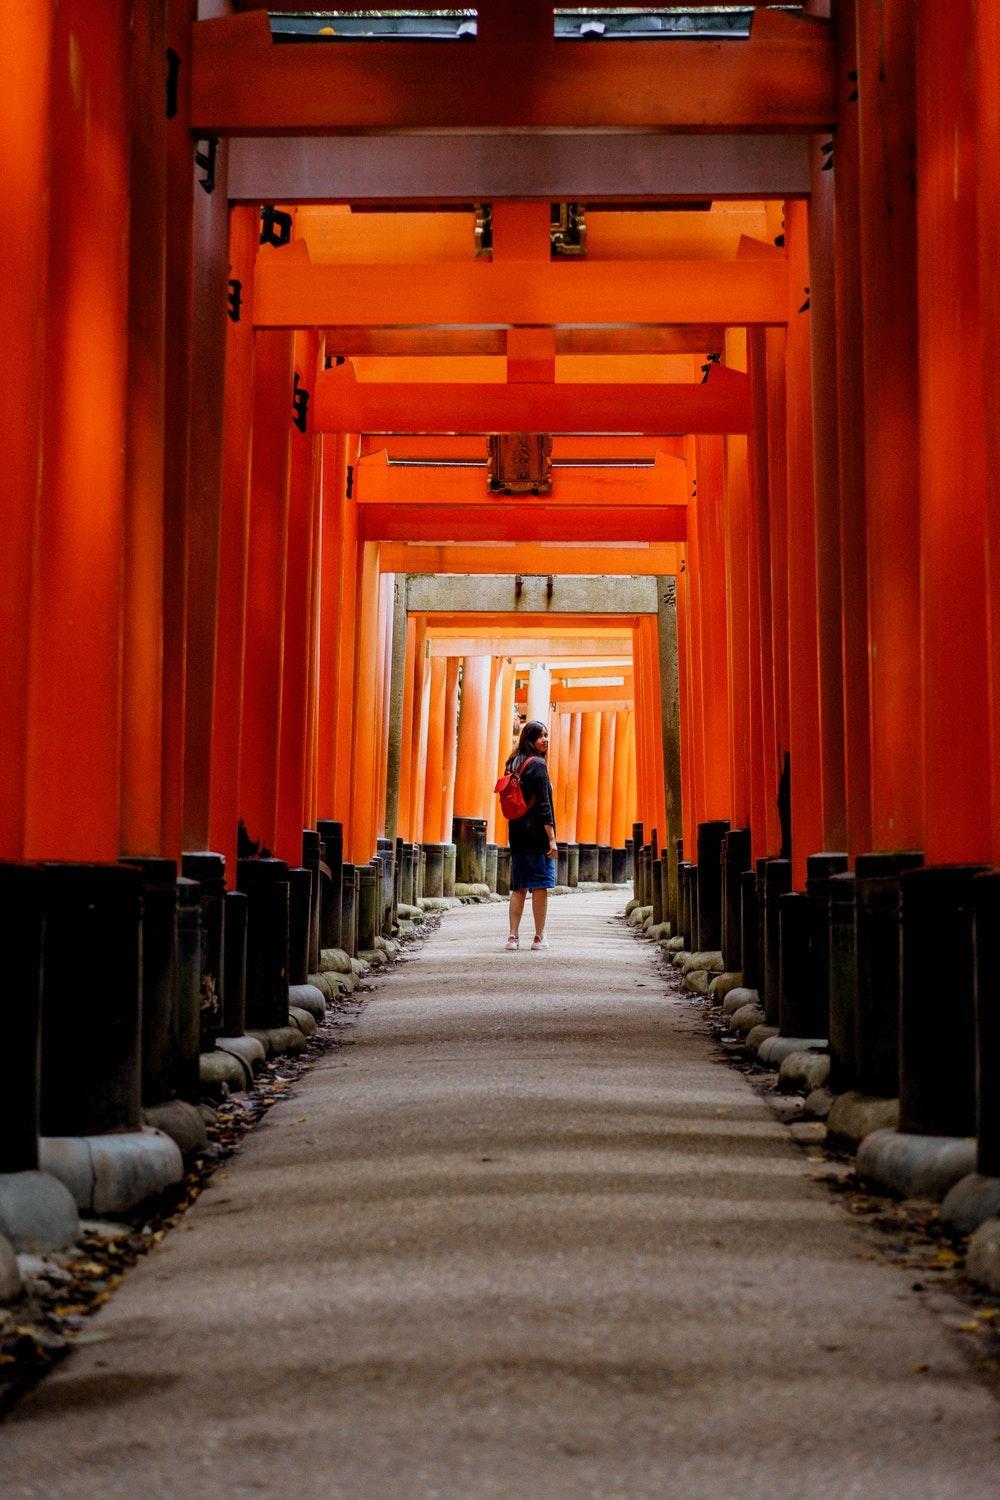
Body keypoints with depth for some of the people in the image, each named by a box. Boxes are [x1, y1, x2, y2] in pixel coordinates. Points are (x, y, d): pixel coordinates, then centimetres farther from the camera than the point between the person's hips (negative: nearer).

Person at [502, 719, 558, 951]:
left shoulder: (514, 764, 13)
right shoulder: (537, 765, -11)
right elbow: (543, 805, -16)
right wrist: (551, 838, -15)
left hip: (516, 833, 7)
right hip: (537, 834, -7)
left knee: (519, 887, 9)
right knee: (540, 886, -1)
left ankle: (513, 937, 4)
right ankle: (539, 937, 2)